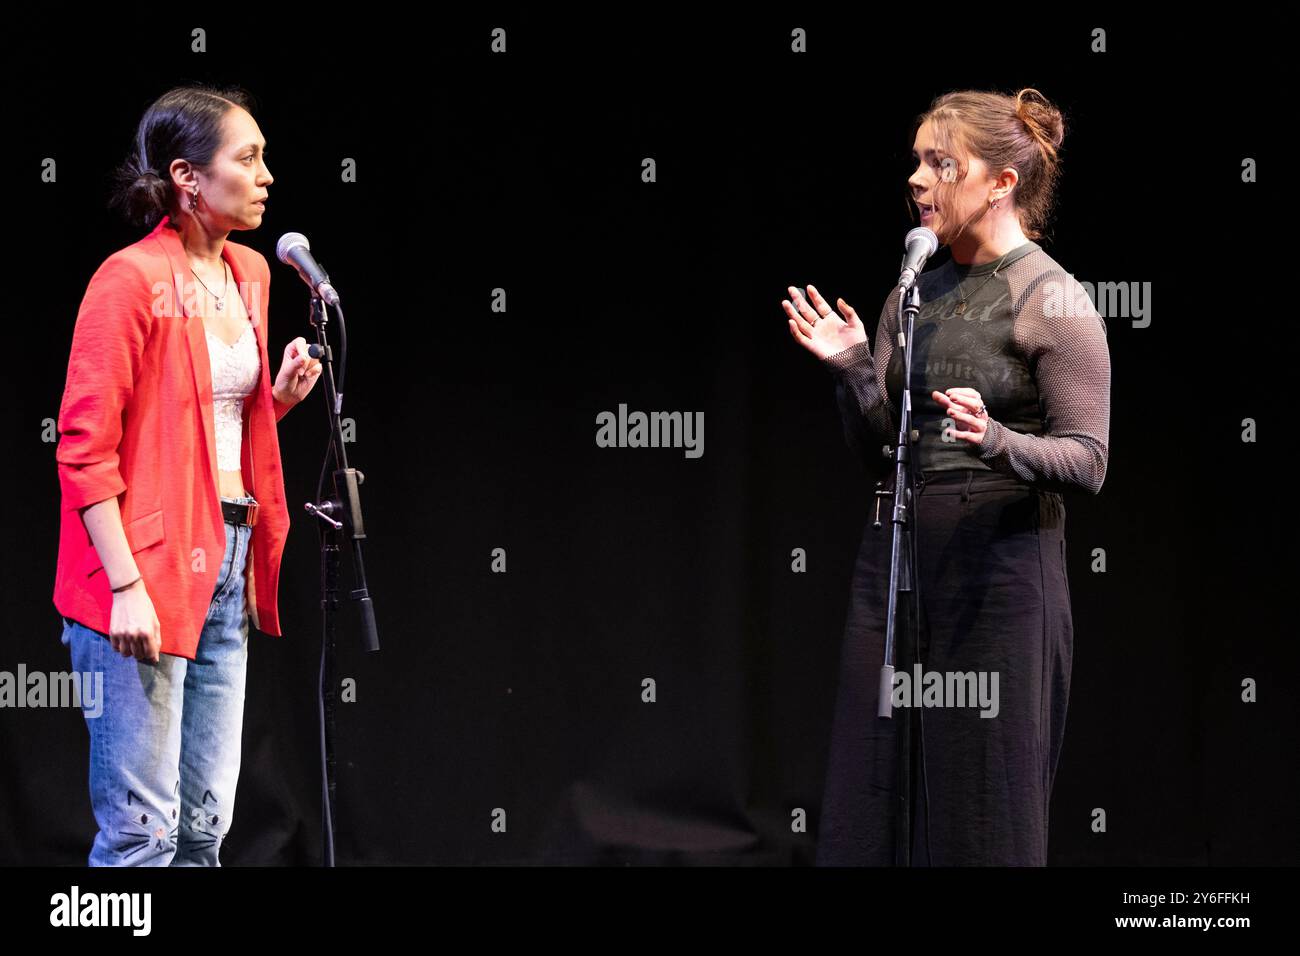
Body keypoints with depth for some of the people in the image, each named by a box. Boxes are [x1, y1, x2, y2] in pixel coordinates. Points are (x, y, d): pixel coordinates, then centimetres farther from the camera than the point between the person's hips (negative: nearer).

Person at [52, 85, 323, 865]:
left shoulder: (249, 275, 13)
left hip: (227, 564, 8)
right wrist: (126, 585, -19)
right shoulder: (132, 280, -11)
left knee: (206, 822, 10)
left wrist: (280, 398, 4)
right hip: (148, 564, -8)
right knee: (144, 828, -9)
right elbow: (85, 448, -13)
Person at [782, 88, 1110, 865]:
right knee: (865, 797, 5)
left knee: (985, 813, -2)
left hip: (999, 566, -6)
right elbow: (877, 449, 14)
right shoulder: (914, 296, 13)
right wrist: (853, 372, -3)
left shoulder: (1053, 300, -6)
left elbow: (1089, 460, -11)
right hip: (894, 552, 7)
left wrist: (999, 443, -29)